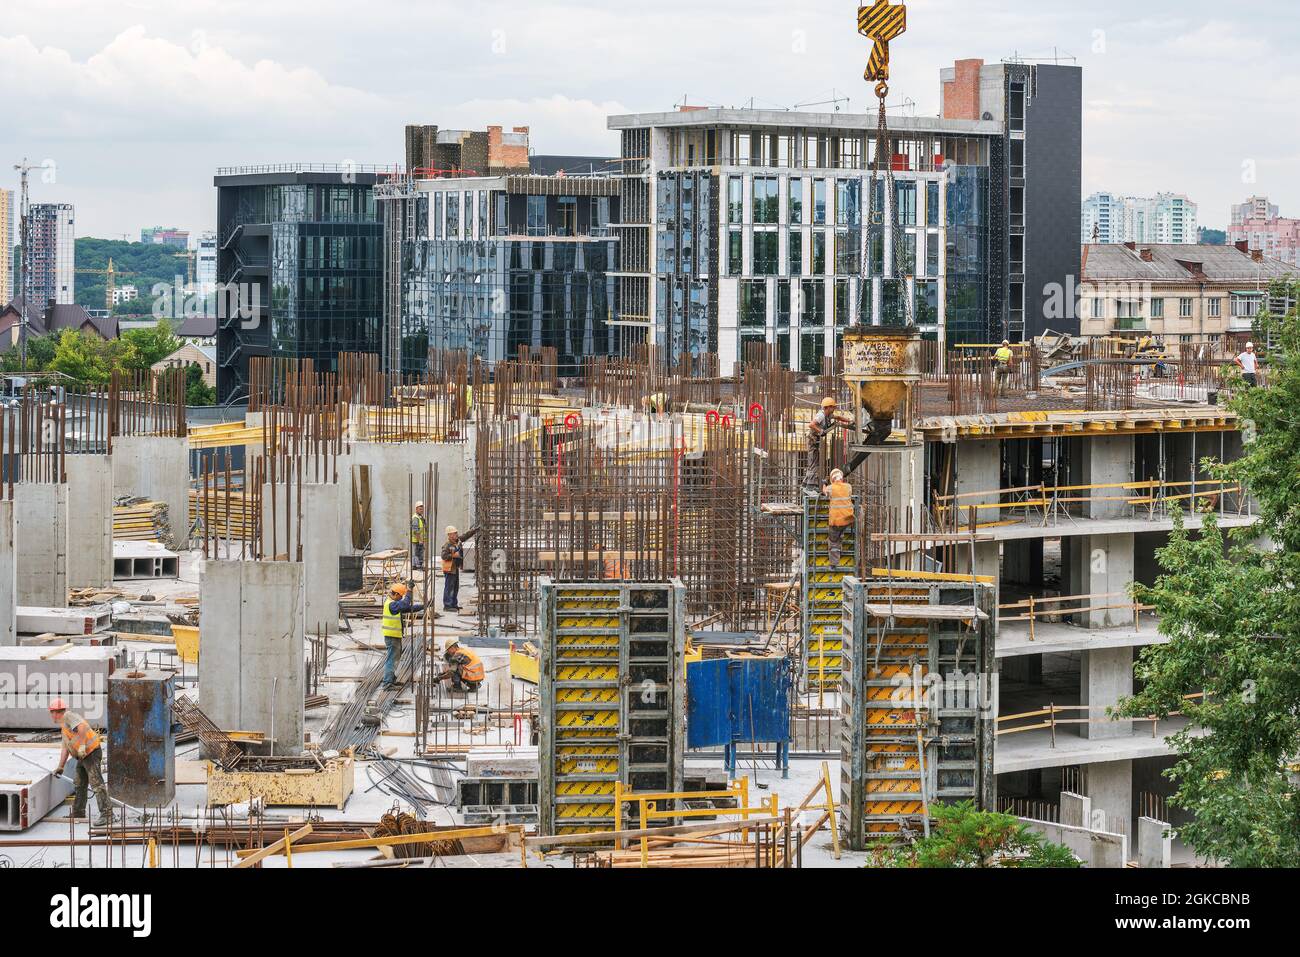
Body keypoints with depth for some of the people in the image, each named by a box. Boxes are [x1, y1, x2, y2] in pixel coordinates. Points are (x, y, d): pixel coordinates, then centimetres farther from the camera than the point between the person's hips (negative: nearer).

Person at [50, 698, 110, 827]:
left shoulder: (69, 716, -10)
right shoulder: (64, 728, 22)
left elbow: (83, 727, -28)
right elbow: (65, 748, 22)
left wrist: (82, 745, -32)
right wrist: (60, 767, 19)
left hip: (91, 752, -11)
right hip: (82, 757, 11)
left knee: (97, 784, -15)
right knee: (80, 786, 19)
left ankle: (104, 815, -20)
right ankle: (78, 814, 29)